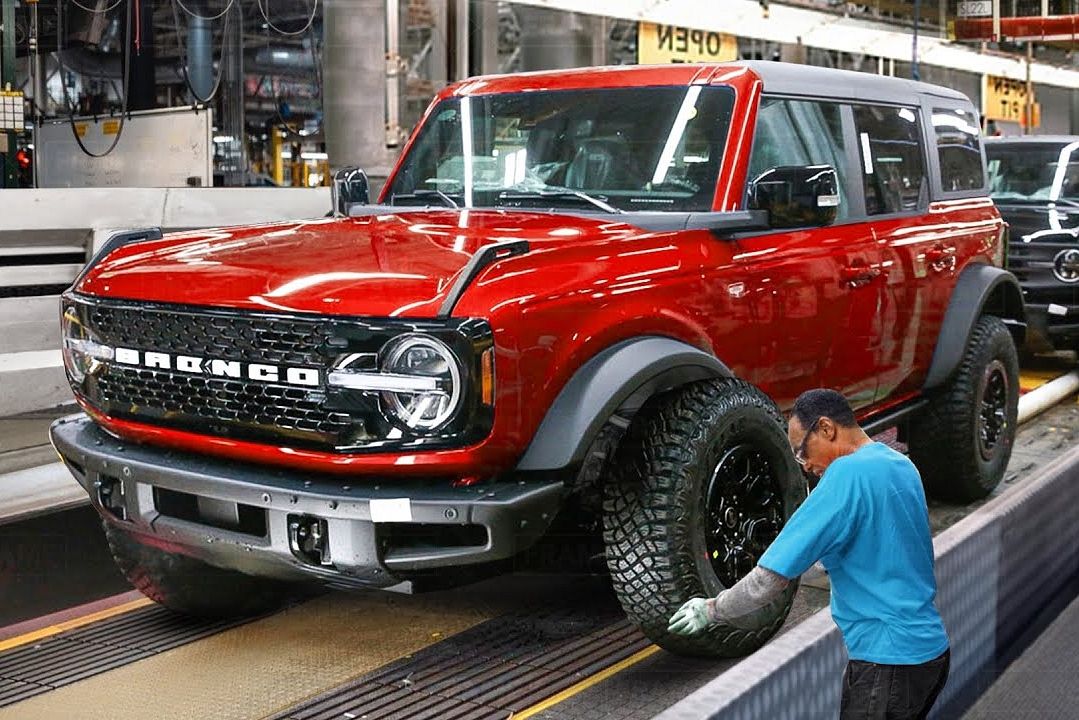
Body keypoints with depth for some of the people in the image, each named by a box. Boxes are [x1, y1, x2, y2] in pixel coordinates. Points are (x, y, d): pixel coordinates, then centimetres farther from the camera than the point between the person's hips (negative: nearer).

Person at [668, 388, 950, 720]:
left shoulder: (848, 473, -20)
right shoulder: (902, 464, 7)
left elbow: (772, 578, -21)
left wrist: (711, 610, -9)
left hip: (888, 661, -9)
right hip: (931, 649, 9)